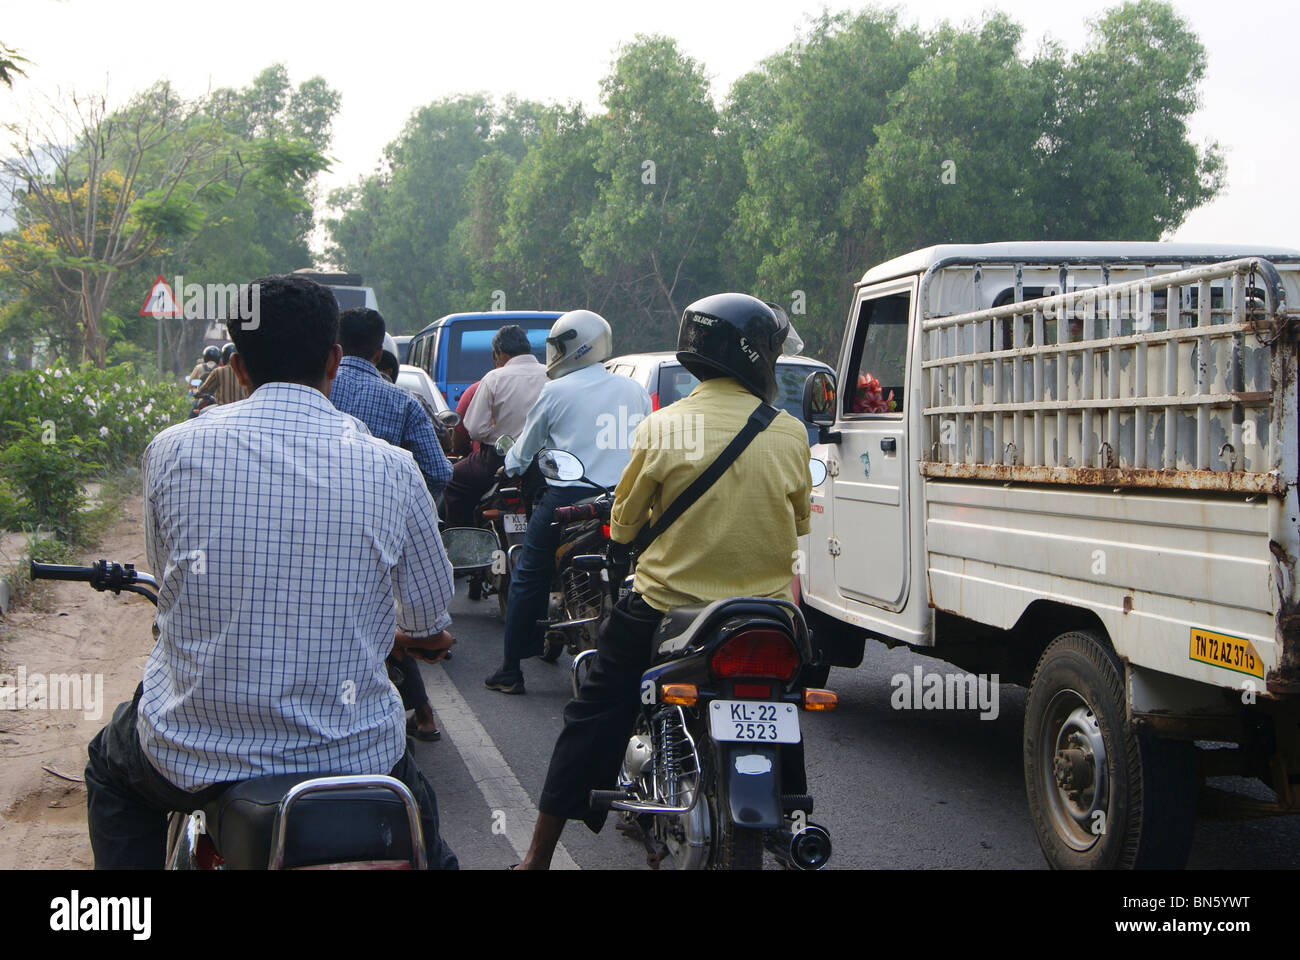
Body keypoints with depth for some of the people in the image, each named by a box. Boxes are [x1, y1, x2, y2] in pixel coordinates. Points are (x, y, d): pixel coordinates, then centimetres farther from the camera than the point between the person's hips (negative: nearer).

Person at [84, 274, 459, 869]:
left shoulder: (172, 450, -7)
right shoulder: (391, 469, -7)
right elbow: (429, 617, 6)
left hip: (192, 758, 0)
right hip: (351, 756, 1)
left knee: (112, 769, 34)